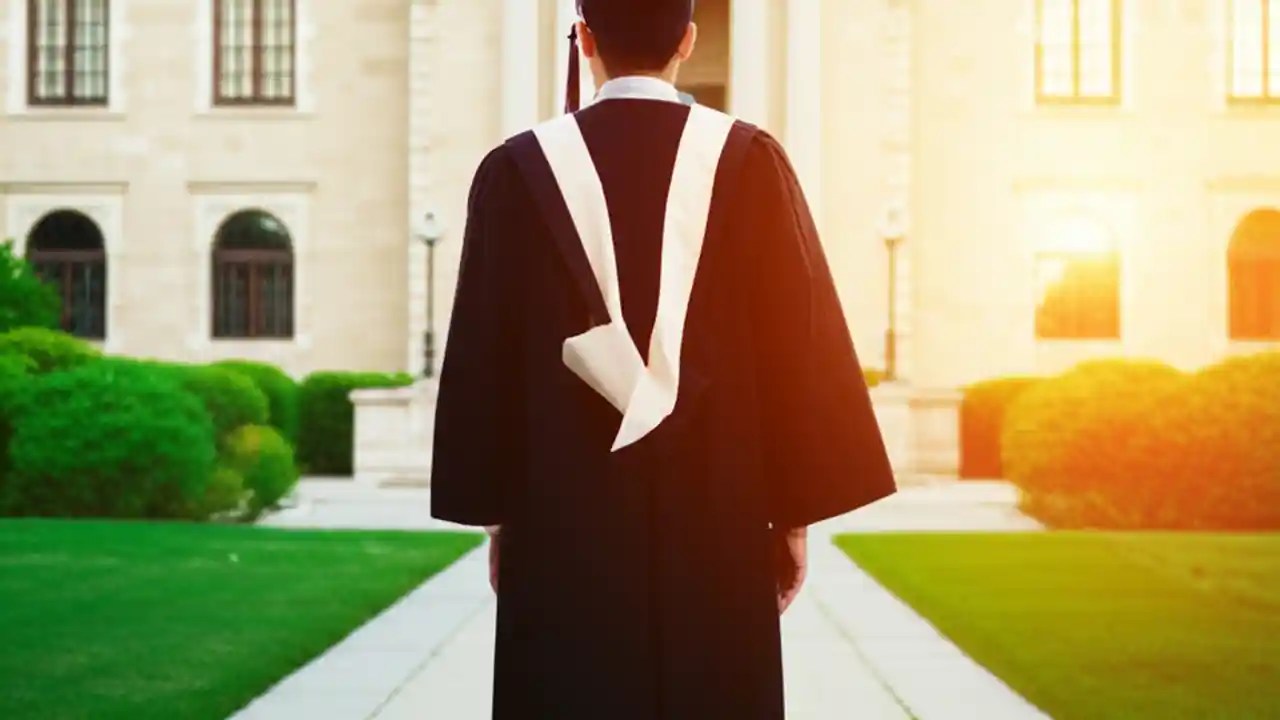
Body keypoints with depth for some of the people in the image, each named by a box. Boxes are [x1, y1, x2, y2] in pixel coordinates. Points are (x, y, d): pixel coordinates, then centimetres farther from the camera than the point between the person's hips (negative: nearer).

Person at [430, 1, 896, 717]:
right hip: (718, 520, 0)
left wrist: (497, 518, 9)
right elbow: (797, 343, -1)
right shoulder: (750, 160, -1)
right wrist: (795, 513, 6)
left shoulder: (519, 169, -1)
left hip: (564, 526, 0)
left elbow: (484, 358, 0)